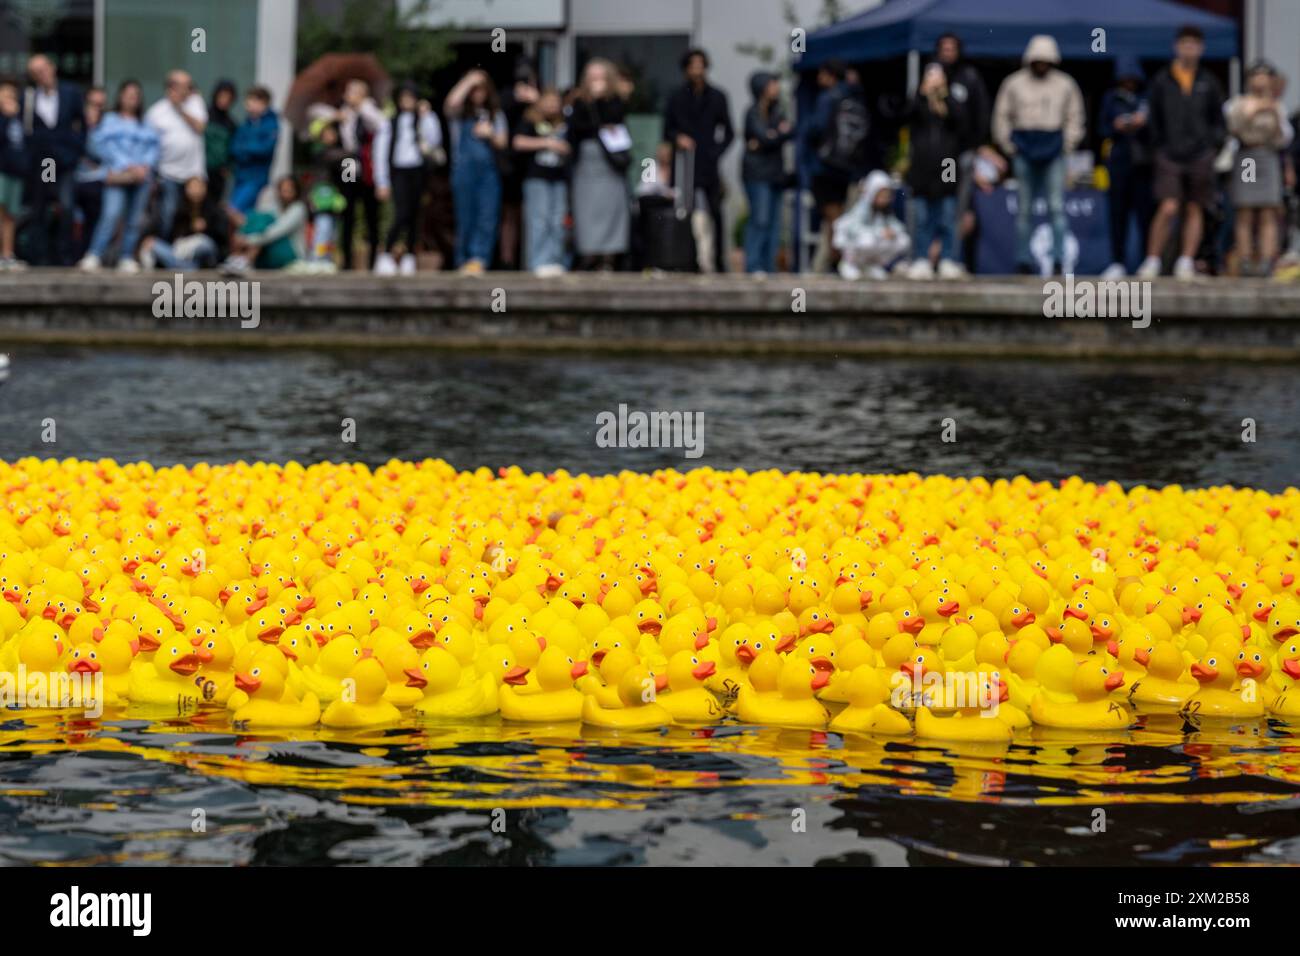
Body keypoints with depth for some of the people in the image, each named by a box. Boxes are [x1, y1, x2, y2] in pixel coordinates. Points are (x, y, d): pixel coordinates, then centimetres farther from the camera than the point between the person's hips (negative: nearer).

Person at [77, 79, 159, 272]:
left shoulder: (146, 125, 21)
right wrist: (127, 166, -10)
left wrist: (145, 165, -7)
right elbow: (103, 145, -1)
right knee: (111, 214, -19)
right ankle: (93, 256, -23)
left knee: (135, 220, 1)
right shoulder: (110, 121, 12)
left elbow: (155, 147, 12)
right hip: (117, 175, -4)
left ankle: (127, 258, 7)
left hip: (141, 176, 4)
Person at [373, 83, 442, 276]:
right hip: (399, 172, -3)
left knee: (414, 215, 3)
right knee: (402, 215, -16)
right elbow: (381, 153, 5)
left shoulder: (421, 121, 11)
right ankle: (385, 255, -9)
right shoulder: (389, 123, 6)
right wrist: (382, 183, -1)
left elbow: (435, 141, -4)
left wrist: (427, 115, -3)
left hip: (417, 171, 3)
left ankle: (409, 258, 13)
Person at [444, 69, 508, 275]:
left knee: (487, 216, -11)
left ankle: (479, 258, -17)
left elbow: (503, 143, 12)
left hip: (489, 170, 2)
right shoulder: (460, 113, 9)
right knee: (466, 217, -1)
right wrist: (468, 81, -8)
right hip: (464, 168, -2)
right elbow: (451, 102, -14)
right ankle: (464, 259, 6)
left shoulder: (496, 114, 16)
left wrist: (490, 134, -9)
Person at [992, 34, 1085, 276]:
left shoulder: (1065, 84, 7)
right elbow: (1002, 116, 10)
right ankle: (1023, 259, 5)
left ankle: (1058, 258, -9)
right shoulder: (1014, 83, 4)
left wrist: (1068, 145, 4)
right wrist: (1008, 145, 3)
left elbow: (1075, 117, 14)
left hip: (1054, 149, 0)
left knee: (1057, 206, -8)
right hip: (1024, 147, 0)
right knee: (1024, 206, 2)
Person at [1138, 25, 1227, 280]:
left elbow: (1219, 120, 14)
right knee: (1168, 208, -13)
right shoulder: (1162, 81, 4)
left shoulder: (1208, 82, 8)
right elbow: (1152, 118, 8)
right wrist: (1157, 147, 1)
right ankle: (1152, 261, -4)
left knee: (1195, 210, 3)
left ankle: (1186, 261, 9)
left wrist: (1213, 145, 1)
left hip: (1200, 156, 2)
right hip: (1170, 156, -2)